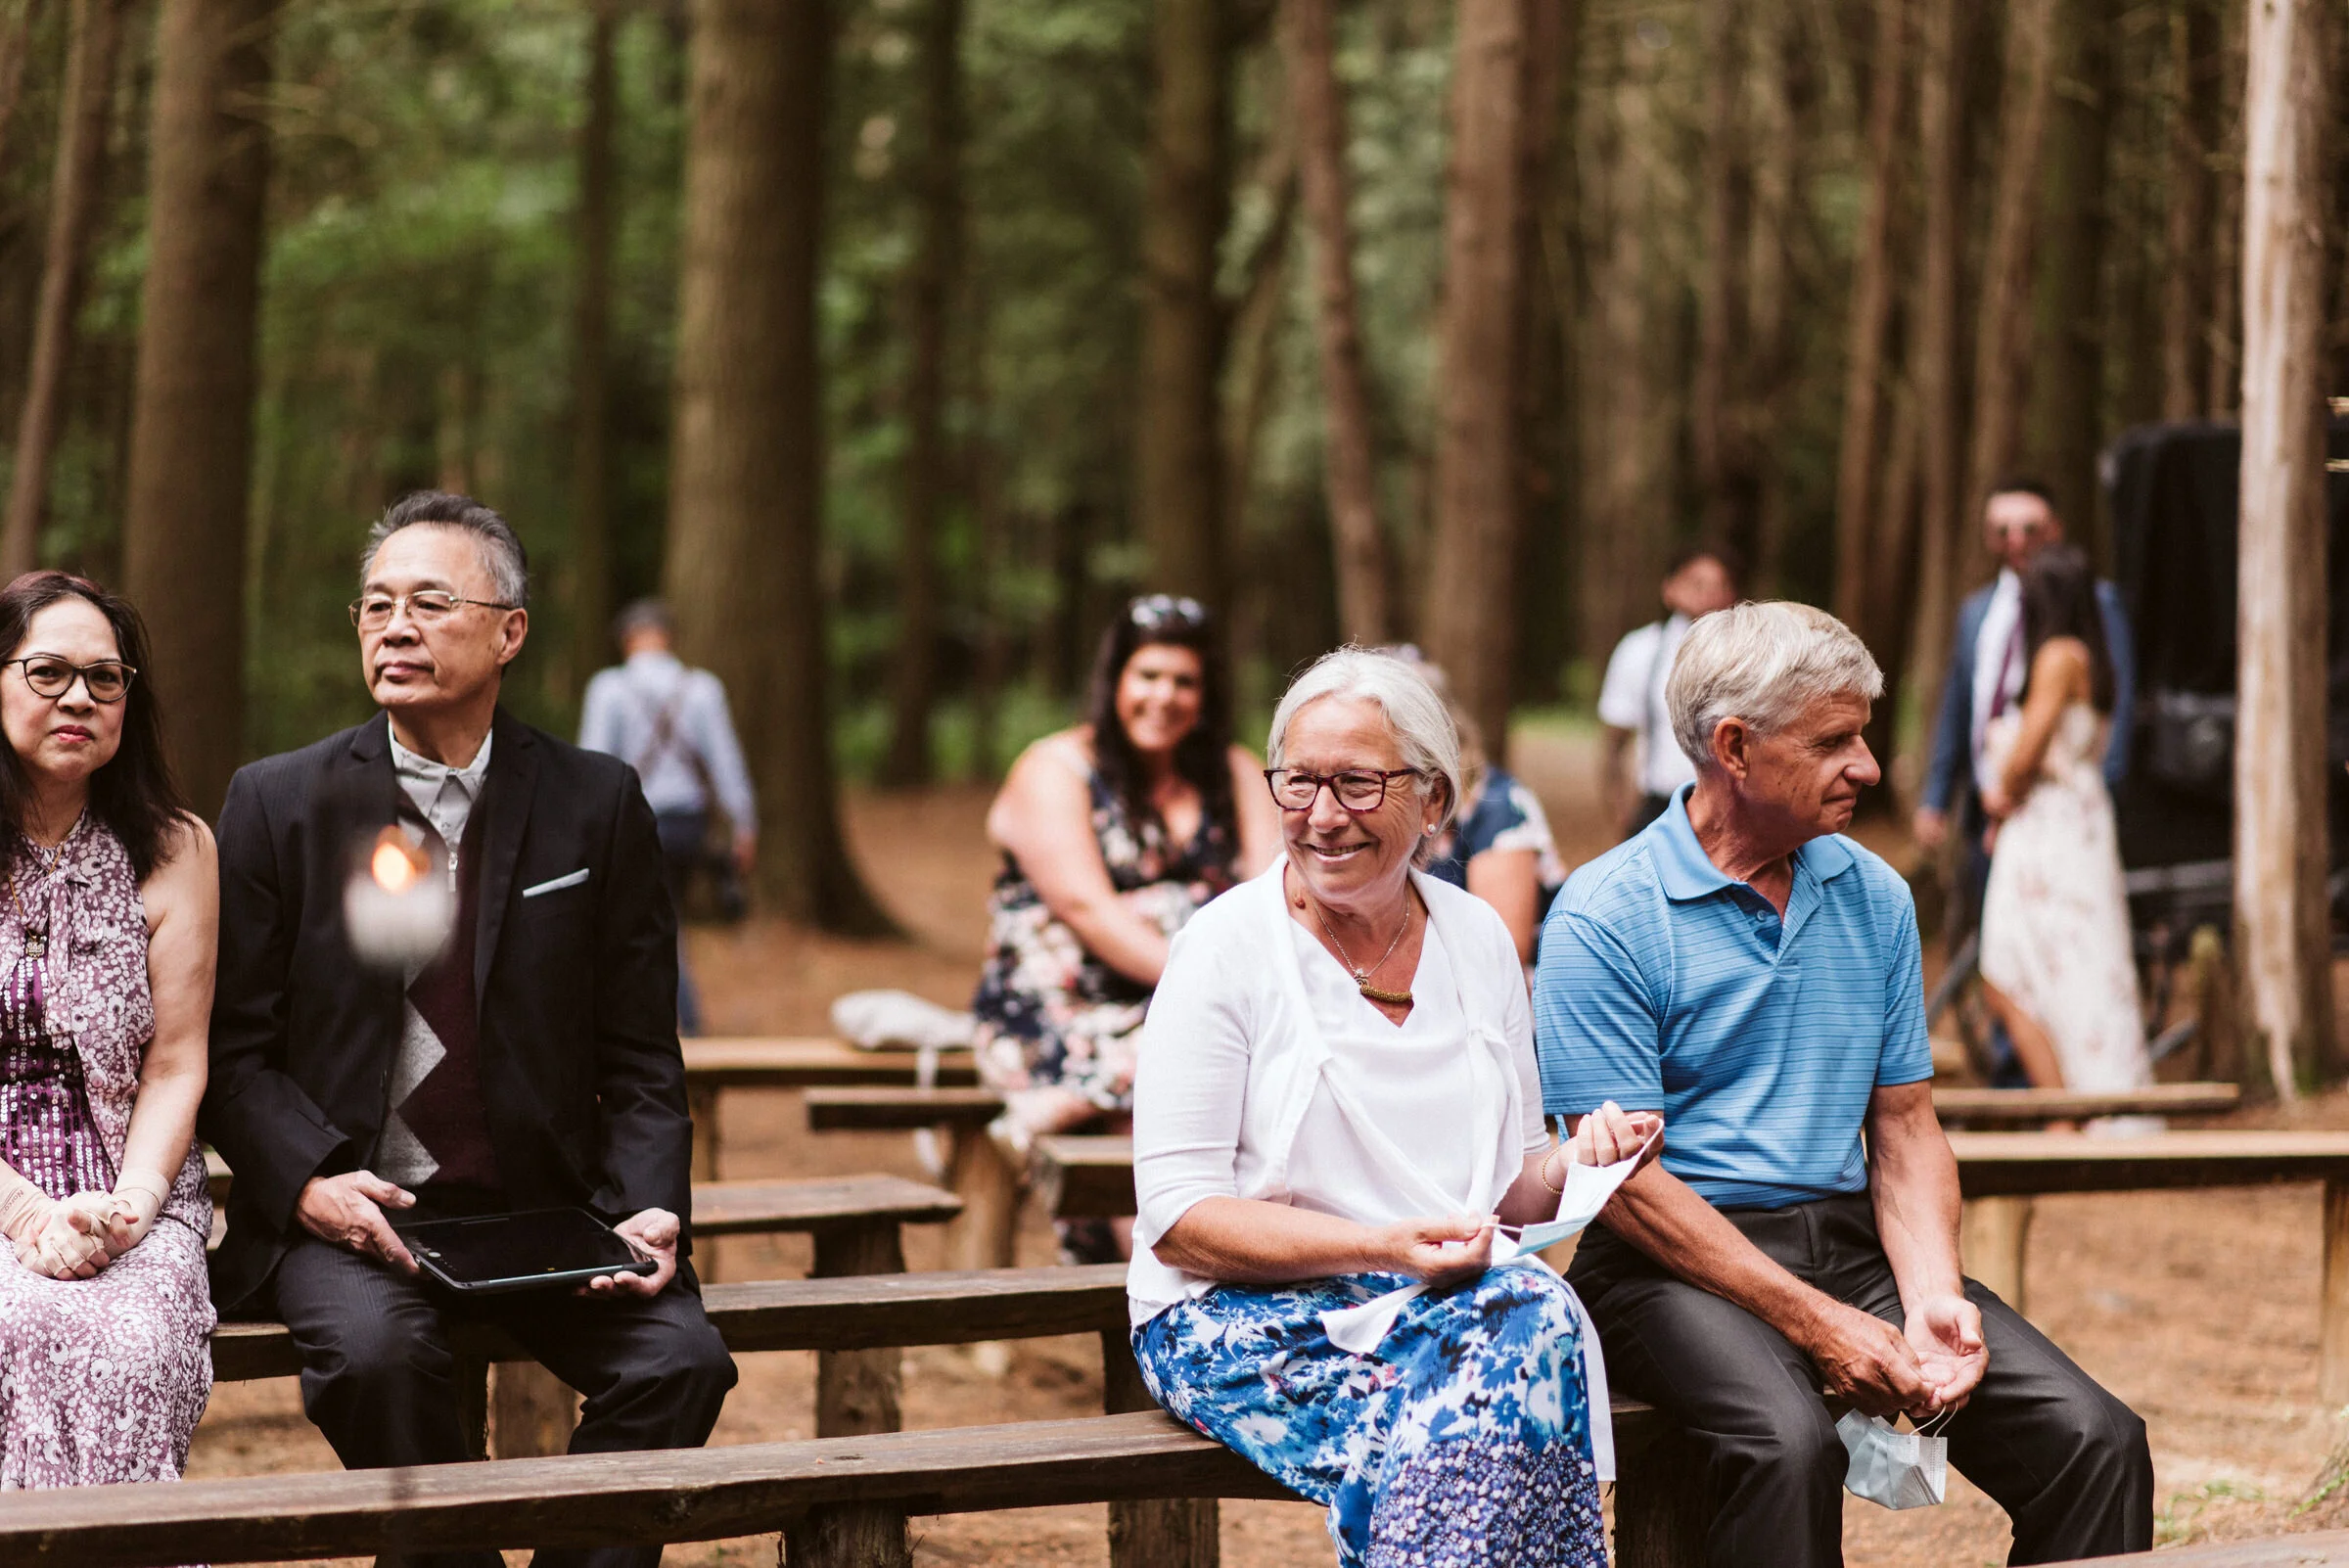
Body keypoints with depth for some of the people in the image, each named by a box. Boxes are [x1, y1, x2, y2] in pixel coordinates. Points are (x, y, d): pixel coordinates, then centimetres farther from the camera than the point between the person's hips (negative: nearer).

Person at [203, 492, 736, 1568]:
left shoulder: (596, 804, 6)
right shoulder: (278, 803, 3)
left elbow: (640, 1060, 7)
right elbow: (234, 1047, 2)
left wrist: (646, 1209, -10)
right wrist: (310, 1182, -16)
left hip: (550, 1213, 2)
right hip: (352, 1213, -1)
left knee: (679, 1357, -23)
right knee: (375, 1349, -32)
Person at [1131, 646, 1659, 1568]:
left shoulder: (1477, 940, 11)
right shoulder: (1227, 948, -5)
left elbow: (1509, 1186, 17)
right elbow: (1178, 1221, -10)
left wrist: (1574, 1164, -7)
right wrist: (1381, 1248, -22)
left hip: (1449, 1294, 5)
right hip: (1241, 1317, -5)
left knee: (1536, 1319, -32)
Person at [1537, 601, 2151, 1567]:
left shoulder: (1875, 898, 12)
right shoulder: (1604, 918, -7)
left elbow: (1904, 1128, 14)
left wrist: (1932, 1295, -7)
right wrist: (1813, 1324, -19)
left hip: (1852, 1241, 6)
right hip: (1678, 1264, -5)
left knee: (2095, 1439, -16)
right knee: (1788, 1444, -37)